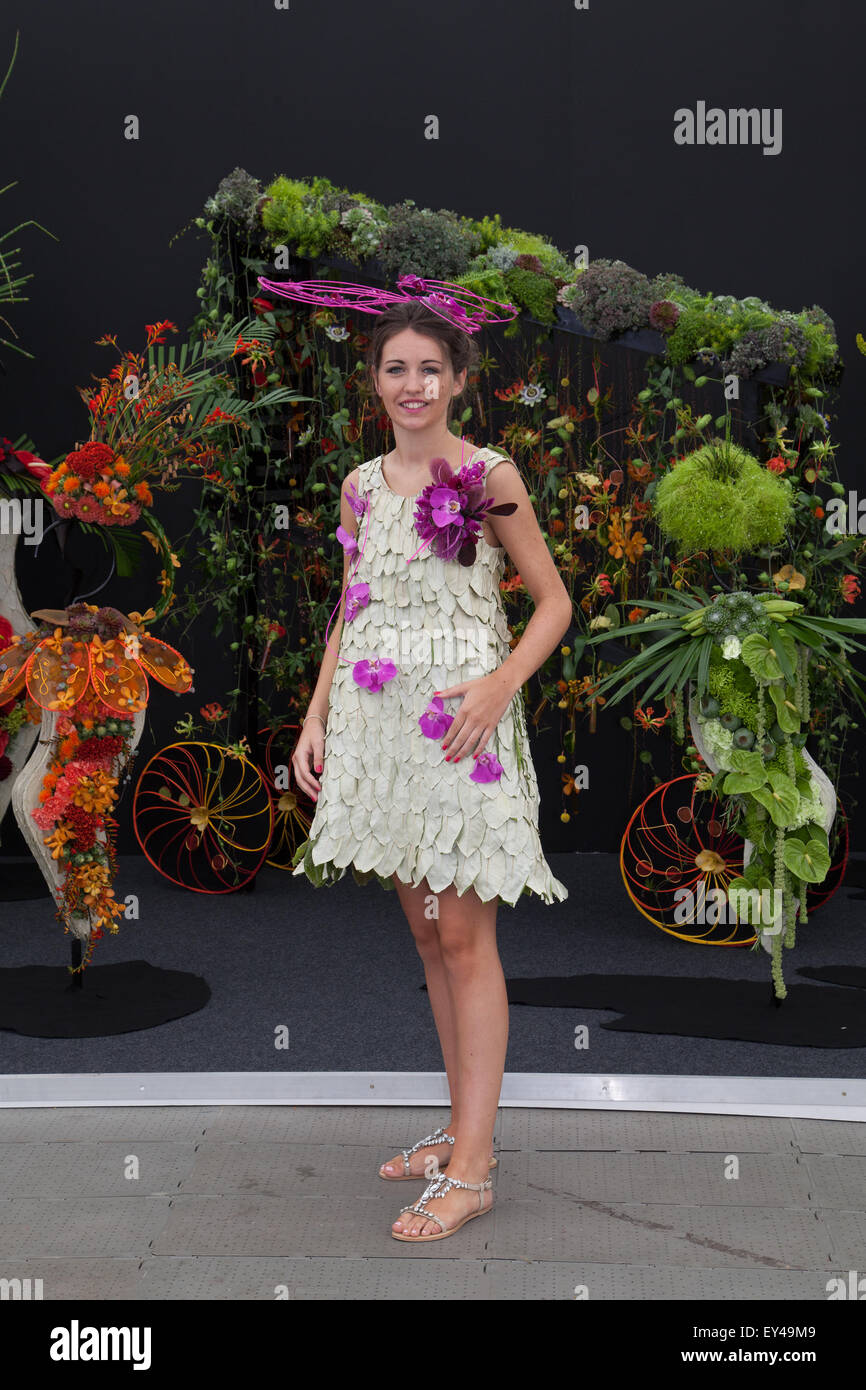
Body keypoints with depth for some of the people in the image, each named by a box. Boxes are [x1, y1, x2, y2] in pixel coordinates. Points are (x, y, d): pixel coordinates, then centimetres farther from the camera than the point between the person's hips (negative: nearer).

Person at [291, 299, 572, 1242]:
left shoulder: (489, 477, -4)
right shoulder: (360, 486, 12)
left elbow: (553, 603, -2)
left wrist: (501, 685, -17)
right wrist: (316, 717, 9)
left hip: (459, 723, -6)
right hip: (378, 722, 6)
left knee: (464, 939, -4)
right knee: (426, 935, 12)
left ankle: (471, 1167, 3)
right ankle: (461, 1126, 24)